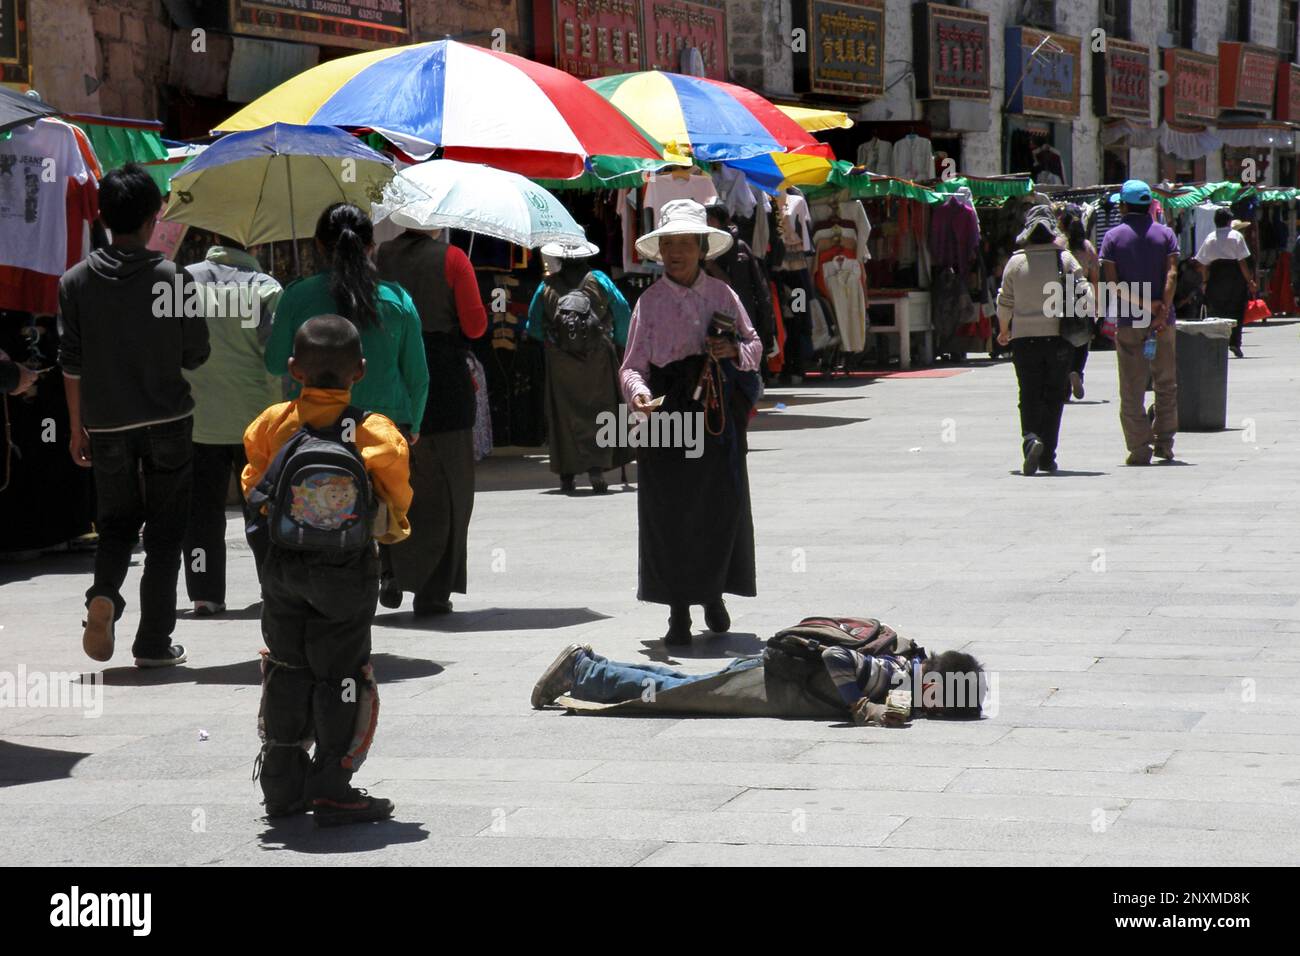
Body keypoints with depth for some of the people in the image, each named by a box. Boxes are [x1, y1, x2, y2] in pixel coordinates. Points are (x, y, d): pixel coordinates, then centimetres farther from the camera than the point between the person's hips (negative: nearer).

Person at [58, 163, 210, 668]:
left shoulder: (76, 281, -3)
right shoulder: (172, 277, -9)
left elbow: (71, 363, 0)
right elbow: (197, 355, -4)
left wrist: (77, 428, 9)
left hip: (107, 425, 2)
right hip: (167, 420, -2)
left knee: (116, 522, 16)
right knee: (164, 532, 8)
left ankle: (103, 593, -13)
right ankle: (154, 641, 8)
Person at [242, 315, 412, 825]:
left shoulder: (272, 423, -5)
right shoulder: (376, 434, -13)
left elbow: (253, 489, 5)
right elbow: (396, 502, -5)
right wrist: (391, 529, 16)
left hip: (282, 567, 3)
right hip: (348, 569, -3)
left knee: (286, 669, 14)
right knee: (340, 674, 5)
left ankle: (283, 782, 19)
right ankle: (331, 786, 5)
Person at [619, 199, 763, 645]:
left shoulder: (722, 294, 7)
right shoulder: (650, 301, 0)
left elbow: (755, 346, 14)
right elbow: (633, 365, -2)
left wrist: (735, 350, -9)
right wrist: (638, 392, -23)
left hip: (718, 417, 2)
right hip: (668, 416, -2)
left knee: (722, 504, 5)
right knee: (670, 511, -3)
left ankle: (713, 594, 24)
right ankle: (679, 611, 6)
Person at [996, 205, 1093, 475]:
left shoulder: (1016, 261, -1)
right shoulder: (1065, 259, -2)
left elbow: (1005, 302, 6)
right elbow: (1084, 293, -6)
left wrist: (1004, 331, 21)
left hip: (1024, 338, 0)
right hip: (1058, 337, 0)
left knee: (1029, 396, 4)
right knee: (1054, 397, 9)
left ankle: (1031, 439, -23)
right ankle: (1047, 457, 9)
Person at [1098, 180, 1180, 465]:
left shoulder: (1113, 236, 1)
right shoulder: (1165, 234, 4)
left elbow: (1111, 282, -9)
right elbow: (1172, 274, -9)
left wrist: (1142, 303, -10)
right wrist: (1162, 311, -16)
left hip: (1127, 322, -1)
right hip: (1162, 321, 1)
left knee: (1132, 389, 2)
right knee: (1166, 384, 15)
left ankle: (1139, 449, -1)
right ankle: (1164, 442, 15)